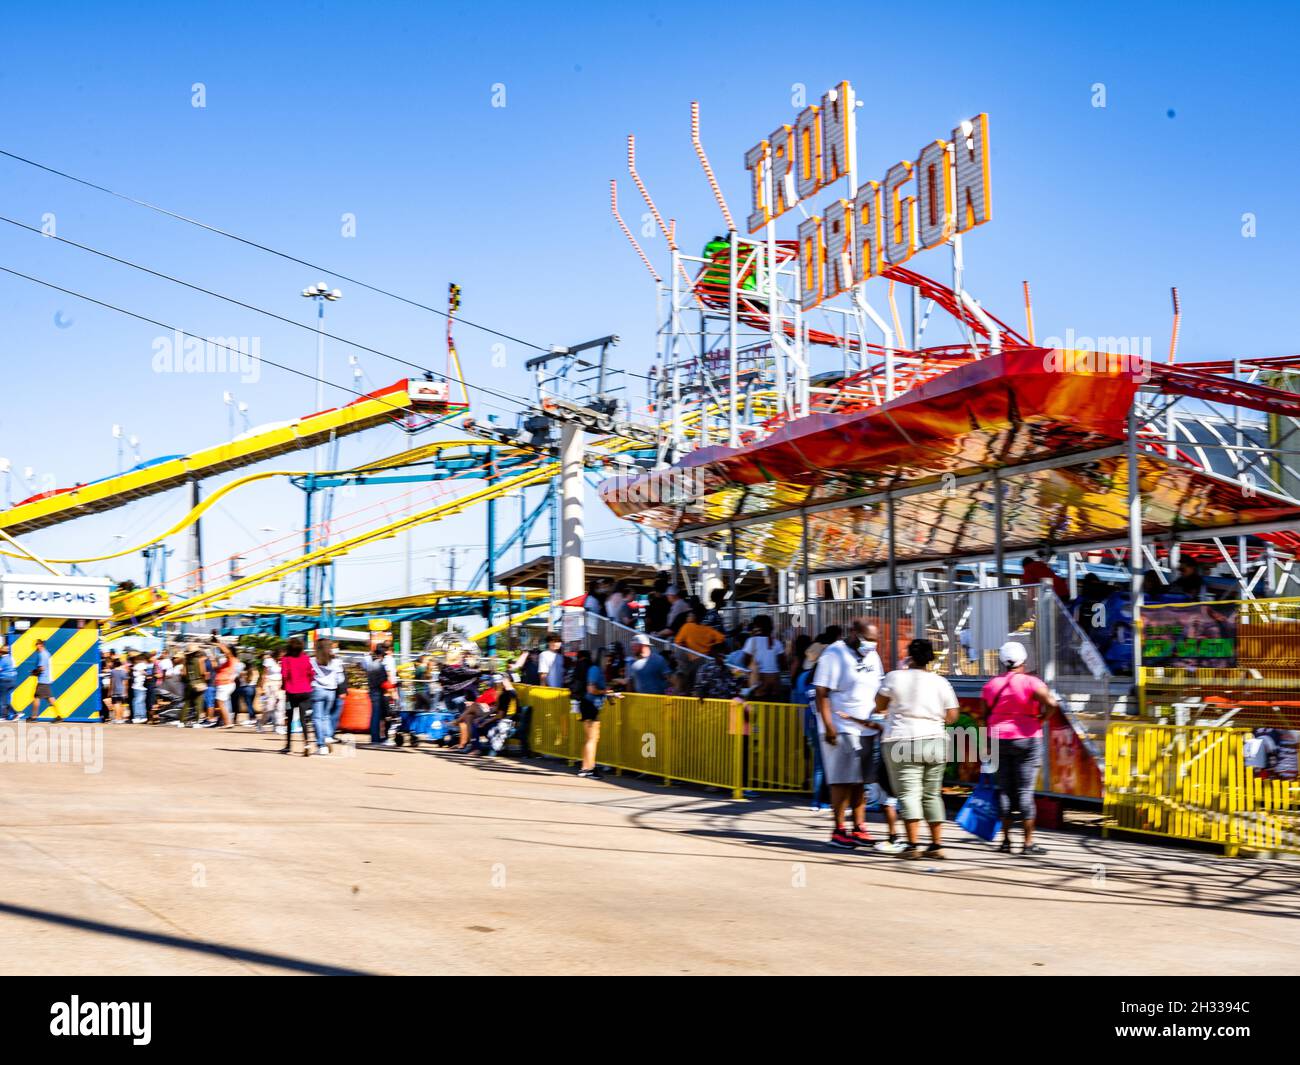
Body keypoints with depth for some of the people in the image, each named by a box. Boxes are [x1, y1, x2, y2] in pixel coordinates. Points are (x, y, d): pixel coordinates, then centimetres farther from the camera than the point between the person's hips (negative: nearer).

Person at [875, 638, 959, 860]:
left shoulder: (894, 677, -2)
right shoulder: (940, 682, 4)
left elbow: (879, 705, 9)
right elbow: (952, 716, 4)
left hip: (902, 740, -3)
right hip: (934, 741, 3)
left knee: (908, 793, -6)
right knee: (932, 794, 12)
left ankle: (913, 844, -16)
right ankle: (937, 844, 11)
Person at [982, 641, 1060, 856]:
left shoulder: (991, 685, 5)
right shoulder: (1030, 682, -9)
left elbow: (985, 717, 7)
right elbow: (1052, 703, -23)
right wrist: (1040, 719, -5)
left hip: (999, 740, 4)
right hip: (1027, 740, -4)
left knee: (1004, 790, 9)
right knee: (1025, 791, -1)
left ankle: (1006, 840, 11)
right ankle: (1028, 843, 1)